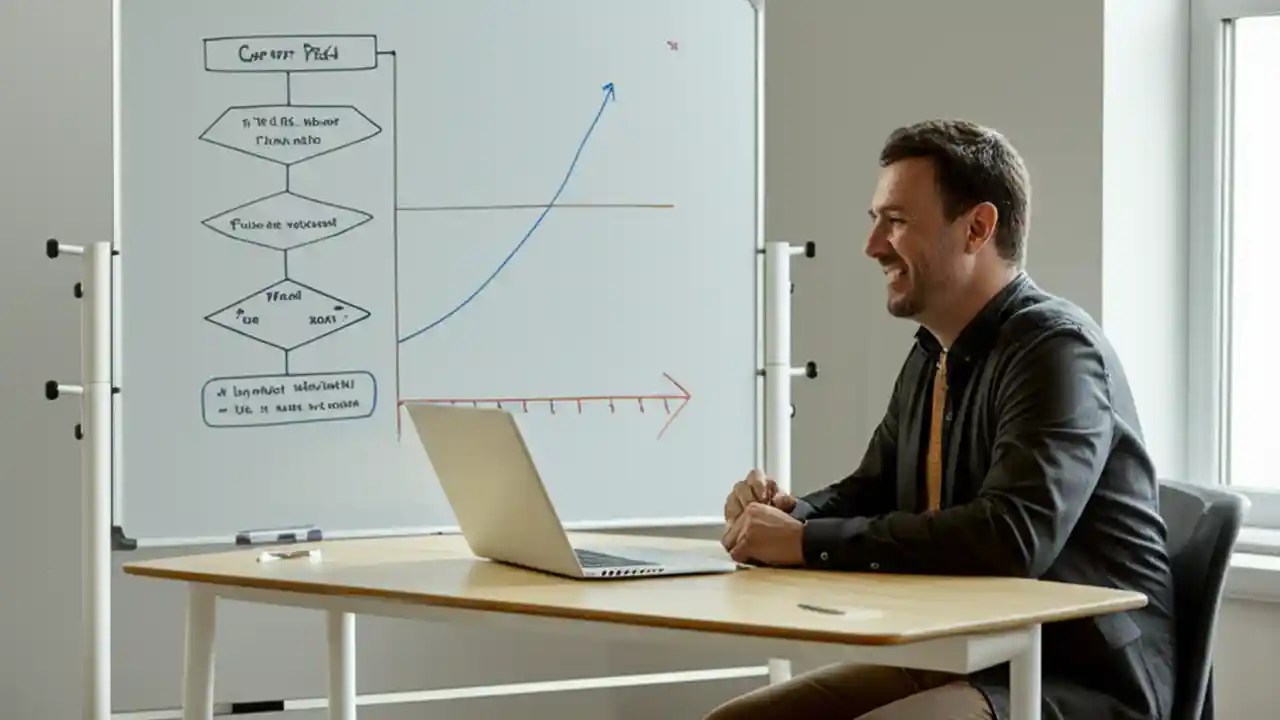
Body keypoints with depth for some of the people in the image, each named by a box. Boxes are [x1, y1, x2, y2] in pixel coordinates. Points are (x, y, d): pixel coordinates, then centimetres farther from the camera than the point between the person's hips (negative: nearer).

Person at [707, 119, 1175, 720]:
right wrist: (789, 514, -1)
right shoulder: (932, 356, 11)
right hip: (958, 664, 9)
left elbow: (1012, 537, -29)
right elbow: (869, 493, 24)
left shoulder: (1057, 349, -16)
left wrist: (807, 542, -24)